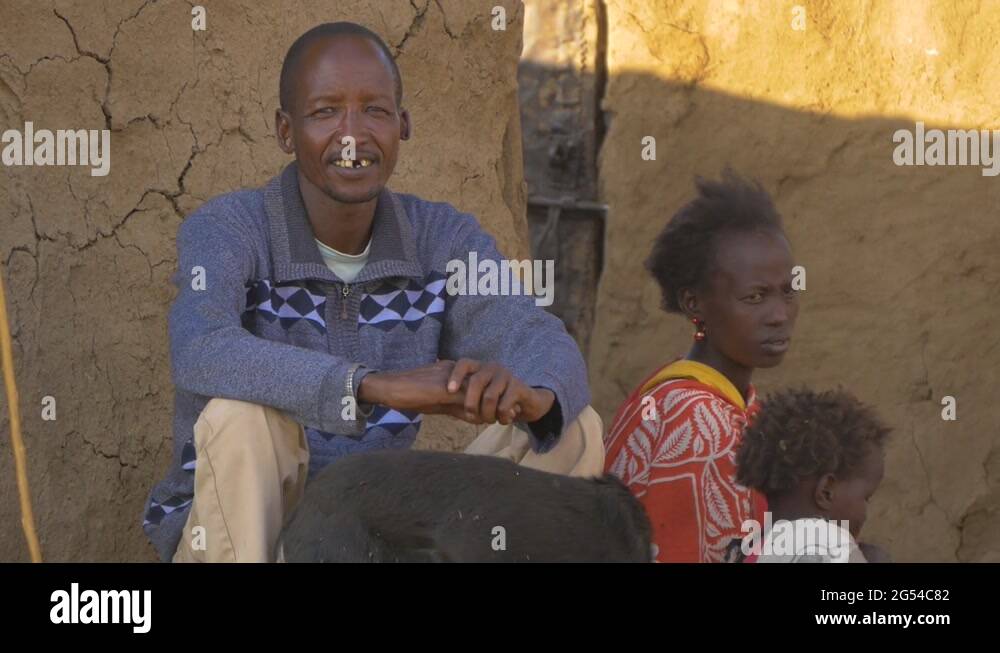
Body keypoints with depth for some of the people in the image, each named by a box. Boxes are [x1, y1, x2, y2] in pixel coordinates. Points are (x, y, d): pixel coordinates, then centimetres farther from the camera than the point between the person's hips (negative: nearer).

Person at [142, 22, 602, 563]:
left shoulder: (444, 240, 1)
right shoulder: (225, 232, -13)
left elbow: (545, 344, -14)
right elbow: (200, 355, -35)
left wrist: (529, 393, -40)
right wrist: (379, 387, -46)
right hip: (226, 533, -4)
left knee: (573, 430, -10)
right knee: (239, 412, -35)